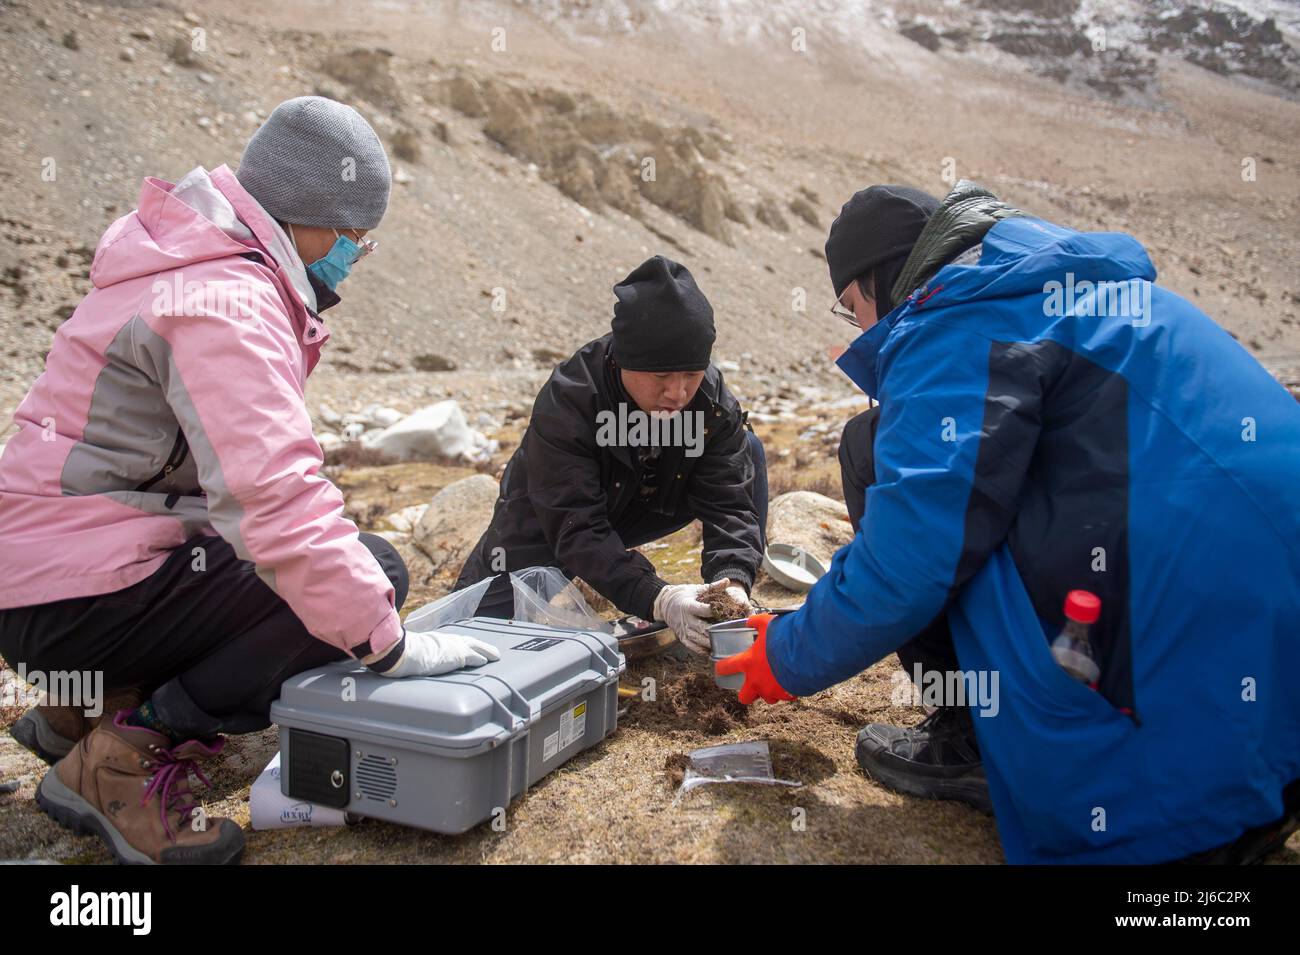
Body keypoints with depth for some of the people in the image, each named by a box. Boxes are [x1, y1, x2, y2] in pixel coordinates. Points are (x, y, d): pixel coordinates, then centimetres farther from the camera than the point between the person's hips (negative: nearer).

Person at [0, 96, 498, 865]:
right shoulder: (225, 304, -21)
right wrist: (390, 644, -28)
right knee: (374, 572, -16)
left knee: (353, 574, 16)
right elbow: (273, 500, -31)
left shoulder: (212, 268, 11)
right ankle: (125, 759, -12)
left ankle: (87, 708, 15)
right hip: (74, 598, -10)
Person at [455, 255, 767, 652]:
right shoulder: (565, 402, -35)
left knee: (746, 449, -14)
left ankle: (734, 614, -6)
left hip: (638, 507, 4)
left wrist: (733, 578, -47)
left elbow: (729, 503, -25)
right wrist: (657, 597, -54)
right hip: (547, 523, -3)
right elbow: (576, 530, -40)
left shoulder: (714, 404, -23)